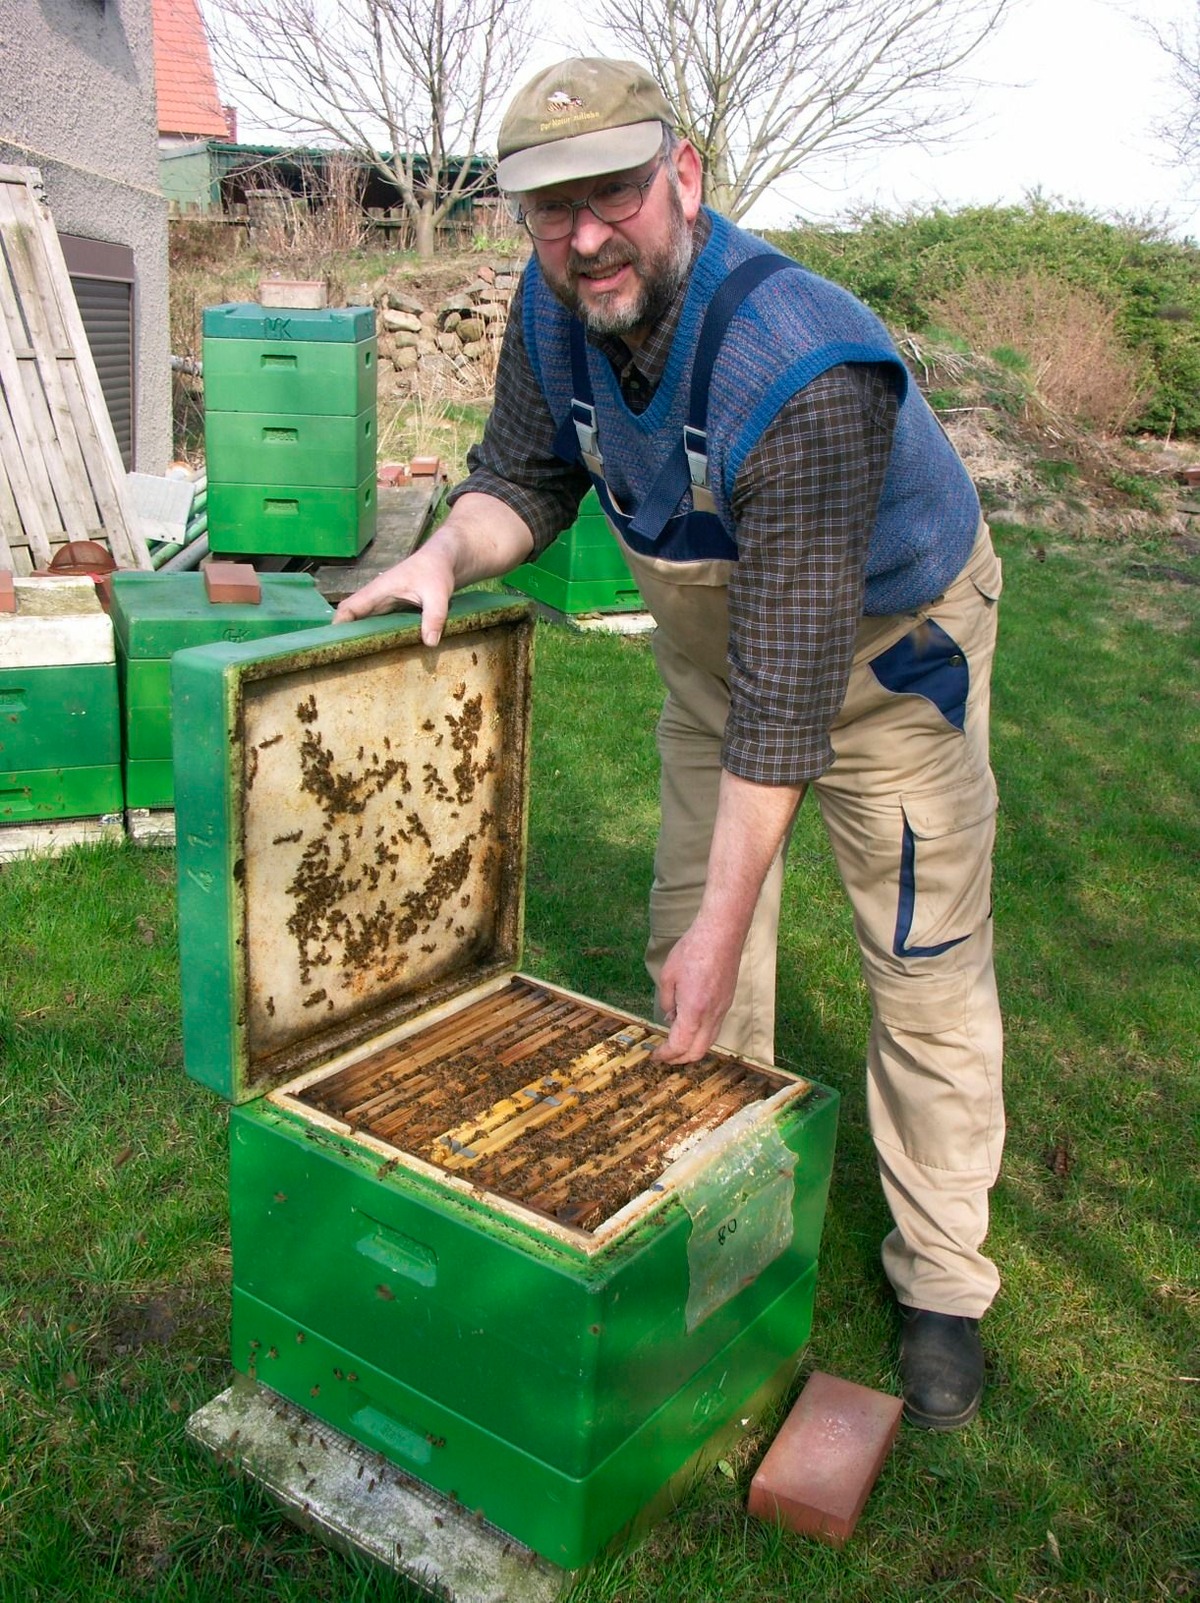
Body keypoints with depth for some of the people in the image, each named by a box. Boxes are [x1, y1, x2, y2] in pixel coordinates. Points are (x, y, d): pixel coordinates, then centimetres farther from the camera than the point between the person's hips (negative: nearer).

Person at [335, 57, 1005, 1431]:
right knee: (686, 938, 10)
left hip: (885, 642, -6)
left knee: (926, 970, -1)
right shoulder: (553, 307, -16)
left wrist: (728, 917, -33)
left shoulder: (802, 375, -39)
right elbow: (522, 474, 1)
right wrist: (449, 553, -23)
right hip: (711, 634, 7)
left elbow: (787, 685, -37)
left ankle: (941, 1287, 17)